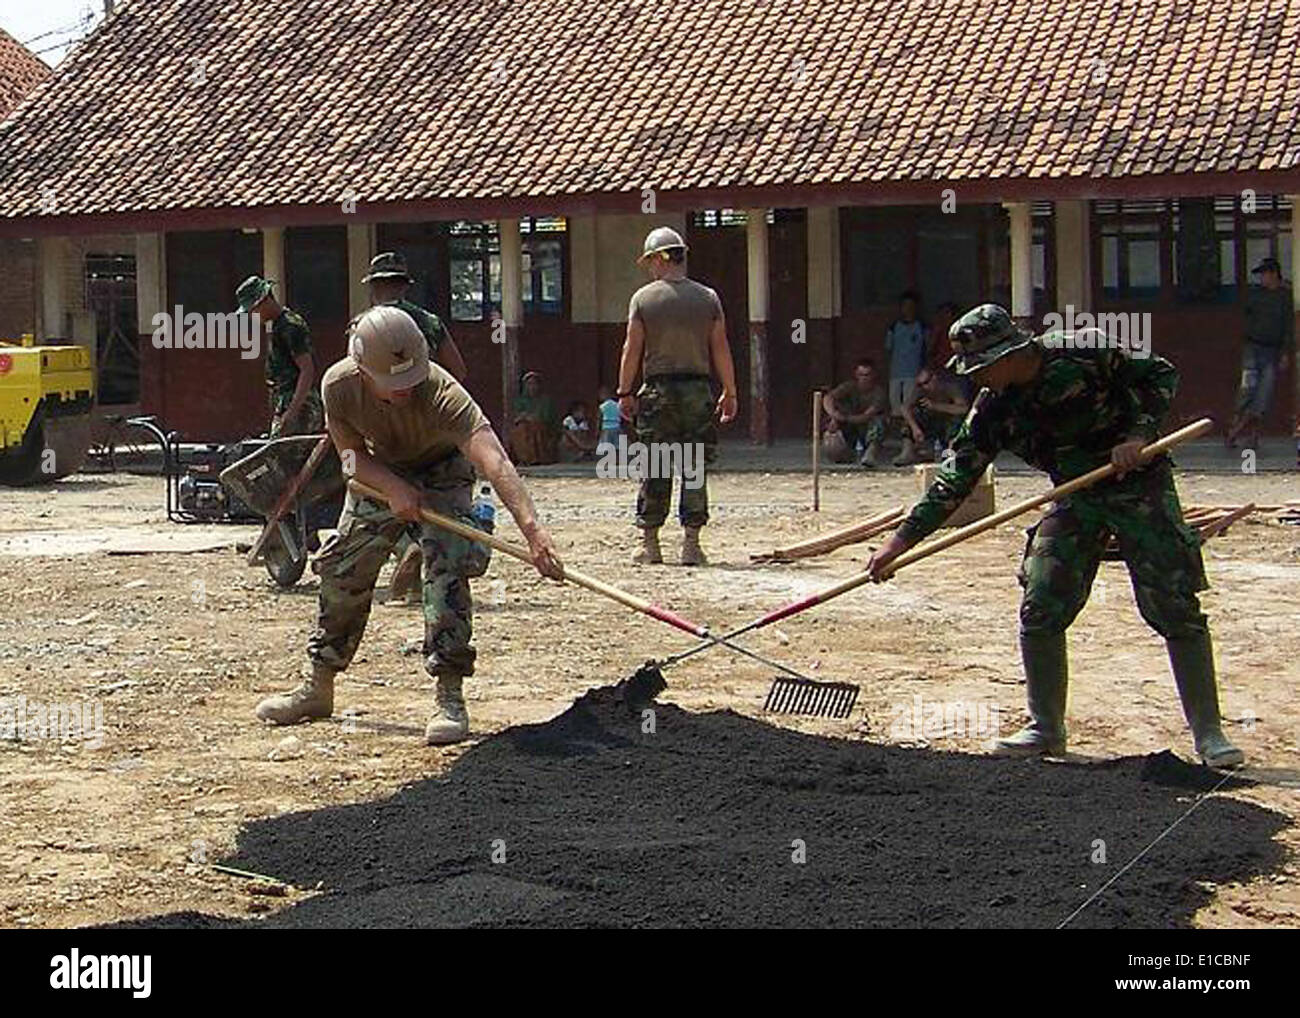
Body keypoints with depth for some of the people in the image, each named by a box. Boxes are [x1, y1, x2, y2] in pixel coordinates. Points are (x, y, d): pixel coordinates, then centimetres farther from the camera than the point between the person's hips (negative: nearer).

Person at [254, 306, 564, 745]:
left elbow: (494, 461, -55)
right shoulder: (338, 385, -29)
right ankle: (318, 688, 21)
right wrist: (393, 488, -32)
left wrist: (531, 528, -68)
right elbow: (353, 455, -13)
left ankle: (449, 697, -16)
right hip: (380, 473, 4)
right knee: (342, 569, 4)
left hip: (442, 469, -4)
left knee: (446, 567, -23)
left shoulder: (441, 393, -42)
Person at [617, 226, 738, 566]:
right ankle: (691, 544, 1)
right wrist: (729, 392, 10)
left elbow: (631, 350, -1)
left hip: (657, 390, -1)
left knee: (654, 471, 5)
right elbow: (721, 350, 4)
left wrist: (625, 392, 6)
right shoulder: (707, 298, 4)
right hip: (697, 389, 1)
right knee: (695, 469, 3)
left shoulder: (643, 298, -1)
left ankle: (650, 543, 7)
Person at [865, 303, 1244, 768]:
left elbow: (1160, 375, -9)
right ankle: (1046, 729, 12)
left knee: (1175, 609, -8)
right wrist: (900, 540, -9)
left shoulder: (1082, 356, -21)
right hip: (1075, 499, 5)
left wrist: (1139, 436, -23)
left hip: (1140, 484, -5)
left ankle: (1208, 734, 0)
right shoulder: (992, 409, -7)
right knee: (1040, 612, -3)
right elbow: (955, 479, -5)